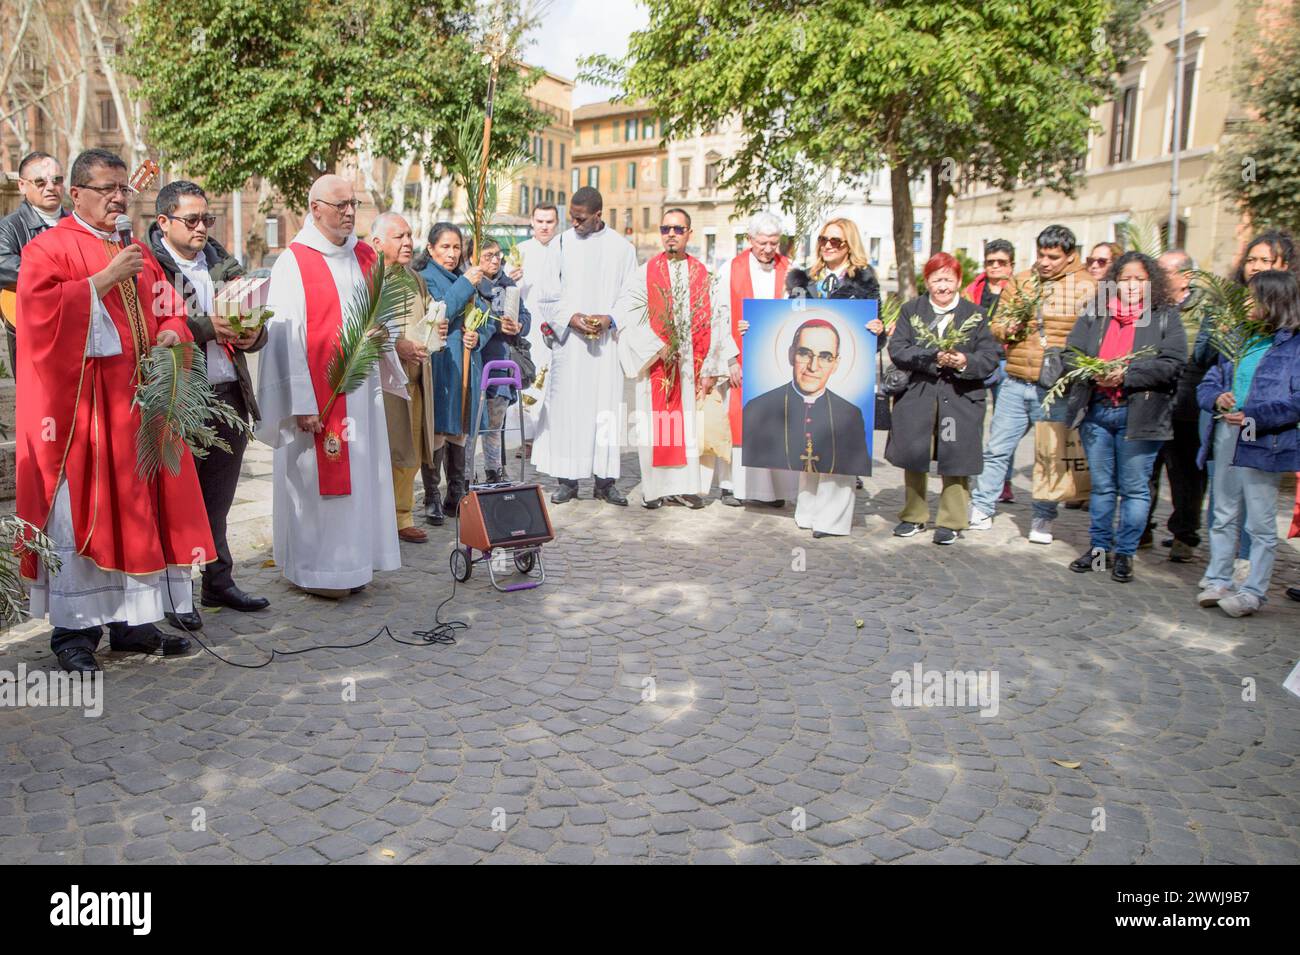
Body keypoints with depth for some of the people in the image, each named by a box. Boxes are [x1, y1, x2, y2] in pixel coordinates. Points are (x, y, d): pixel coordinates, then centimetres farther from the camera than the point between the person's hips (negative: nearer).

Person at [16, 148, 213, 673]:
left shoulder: (138, 253, 19)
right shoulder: (48, 247, -1)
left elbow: (168, 307, 19)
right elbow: (41, 308, -15)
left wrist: (171, 331, -3)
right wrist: (104, 280, -17)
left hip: (137, 398, 6)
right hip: (78, 401, -6)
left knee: (138, 506, 6)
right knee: (78, 512, -5)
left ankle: (133, 619, 14)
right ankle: (72, 630, 3)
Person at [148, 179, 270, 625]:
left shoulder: (225, 265, 15)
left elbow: (253, 325, 18)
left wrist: (254, 334, -3)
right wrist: (206, 327, -23)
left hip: (228, 396, 6)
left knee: (217, 502, 14)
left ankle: (219, 582, 26)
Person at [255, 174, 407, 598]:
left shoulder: (365, 257, 11)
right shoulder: (294, 263, -8)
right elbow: (285, 338, -12)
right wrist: (302, 404, -17)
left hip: (361, 388, 6)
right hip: (319, 392, -6)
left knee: (361, 475, 10)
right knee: (318, 478, 1)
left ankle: (352, 562, 22)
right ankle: (314, 568, 14)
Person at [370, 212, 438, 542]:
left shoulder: (414, 277, 19)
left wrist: (437, 330, 8)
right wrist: (395, 346, -23)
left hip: (415, 378, 8)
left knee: (410, 455, 11)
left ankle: (402, 518, 22)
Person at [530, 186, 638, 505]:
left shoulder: (621, 247, 6)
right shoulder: (562, 244, 7)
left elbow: (630, 294, 5)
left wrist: (610, 318, -12)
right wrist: (570, 317, -11)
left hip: (606, 340, 0)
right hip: (568, 339, 0)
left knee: (605, 405, 0)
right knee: (566, 404, -2)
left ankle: (605, 481, 6)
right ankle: (568, 480, 5)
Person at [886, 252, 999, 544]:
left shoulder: (975, 314, 6)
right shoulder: (911, 310, 8)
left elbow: (990, 357, 0)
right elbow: (897, 350, -5)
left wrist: (966, 362, -20)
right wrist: (933, 357, -17)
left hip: (960, 398, -1)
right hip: (916, 396, 1)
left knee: (955, 460, 0)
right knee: (913, 457, 7)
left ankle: (951, 522, 14)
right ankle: (914, 516, 24)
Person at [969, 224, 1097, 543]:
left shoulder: (1085, 288, -1)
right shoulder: (1020, 282, 10)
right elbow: (996, 323, 15)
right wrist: (1008, 329, -6)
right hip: (1016, 383, 3)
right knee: (997, 448, 7)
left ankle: (1043, 519, 18)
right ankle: (981, 509, 17)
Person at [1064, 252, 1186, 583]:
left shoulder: (1166, 317, 1)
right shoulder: (1094, 313, 9)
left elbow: (1172, 364, -10)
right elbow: (1071, 353, 5)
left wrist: (1127, 374, -19)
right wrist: (1093, 372, -15)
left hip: (1139, 415, -3)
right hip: (1095, 410, 3)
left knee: (1134, 488, 3)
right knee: (1101, 486, 13)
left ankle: (1125, 553, 14)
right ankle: (1099, 547, 25)